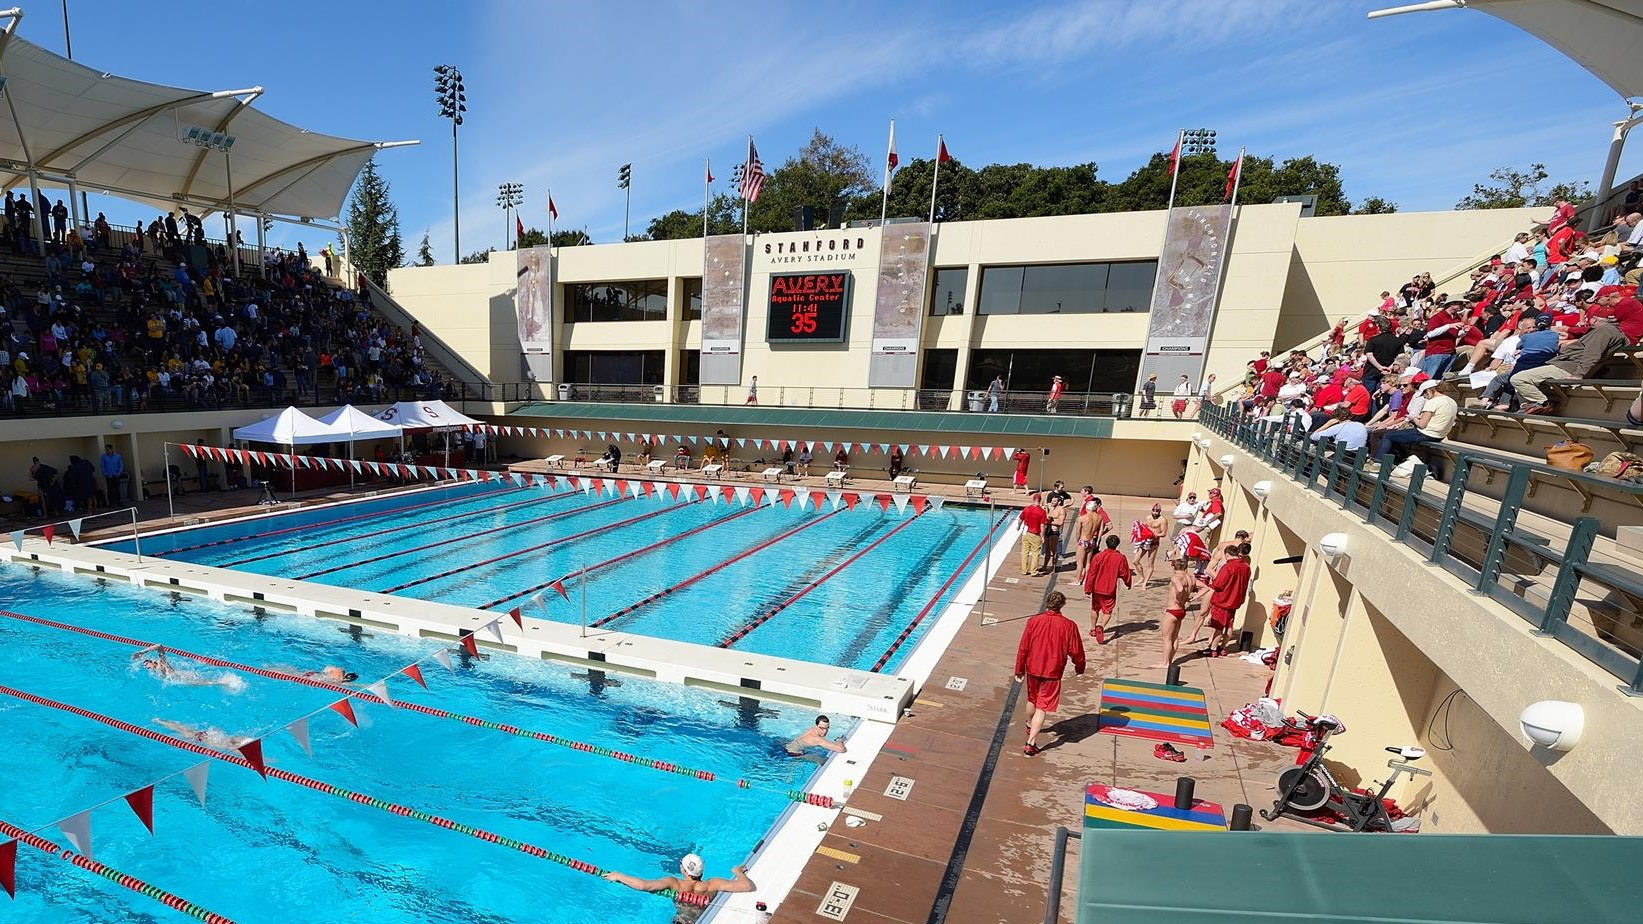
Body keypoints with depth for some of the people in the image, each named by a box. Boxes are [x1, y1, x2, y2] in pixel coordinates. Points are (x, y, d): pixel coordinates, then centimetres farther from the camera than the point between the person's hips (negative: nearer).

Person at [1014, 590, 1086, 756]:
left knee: (1032, 699, 25)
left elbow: (1023, 648, -5)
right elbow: (1075, 651, -4)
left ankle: (1030, 726, 49)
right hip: (1052, 673, -2)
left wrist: (1019, 671, 5)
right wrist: (1079, 668, 15)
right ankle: (1031, 743, -4)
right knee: (1042, 707, 2)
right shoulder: (1069, 625, -12)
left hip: (1032, 669, 3)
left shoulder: (1033, 621, -9)